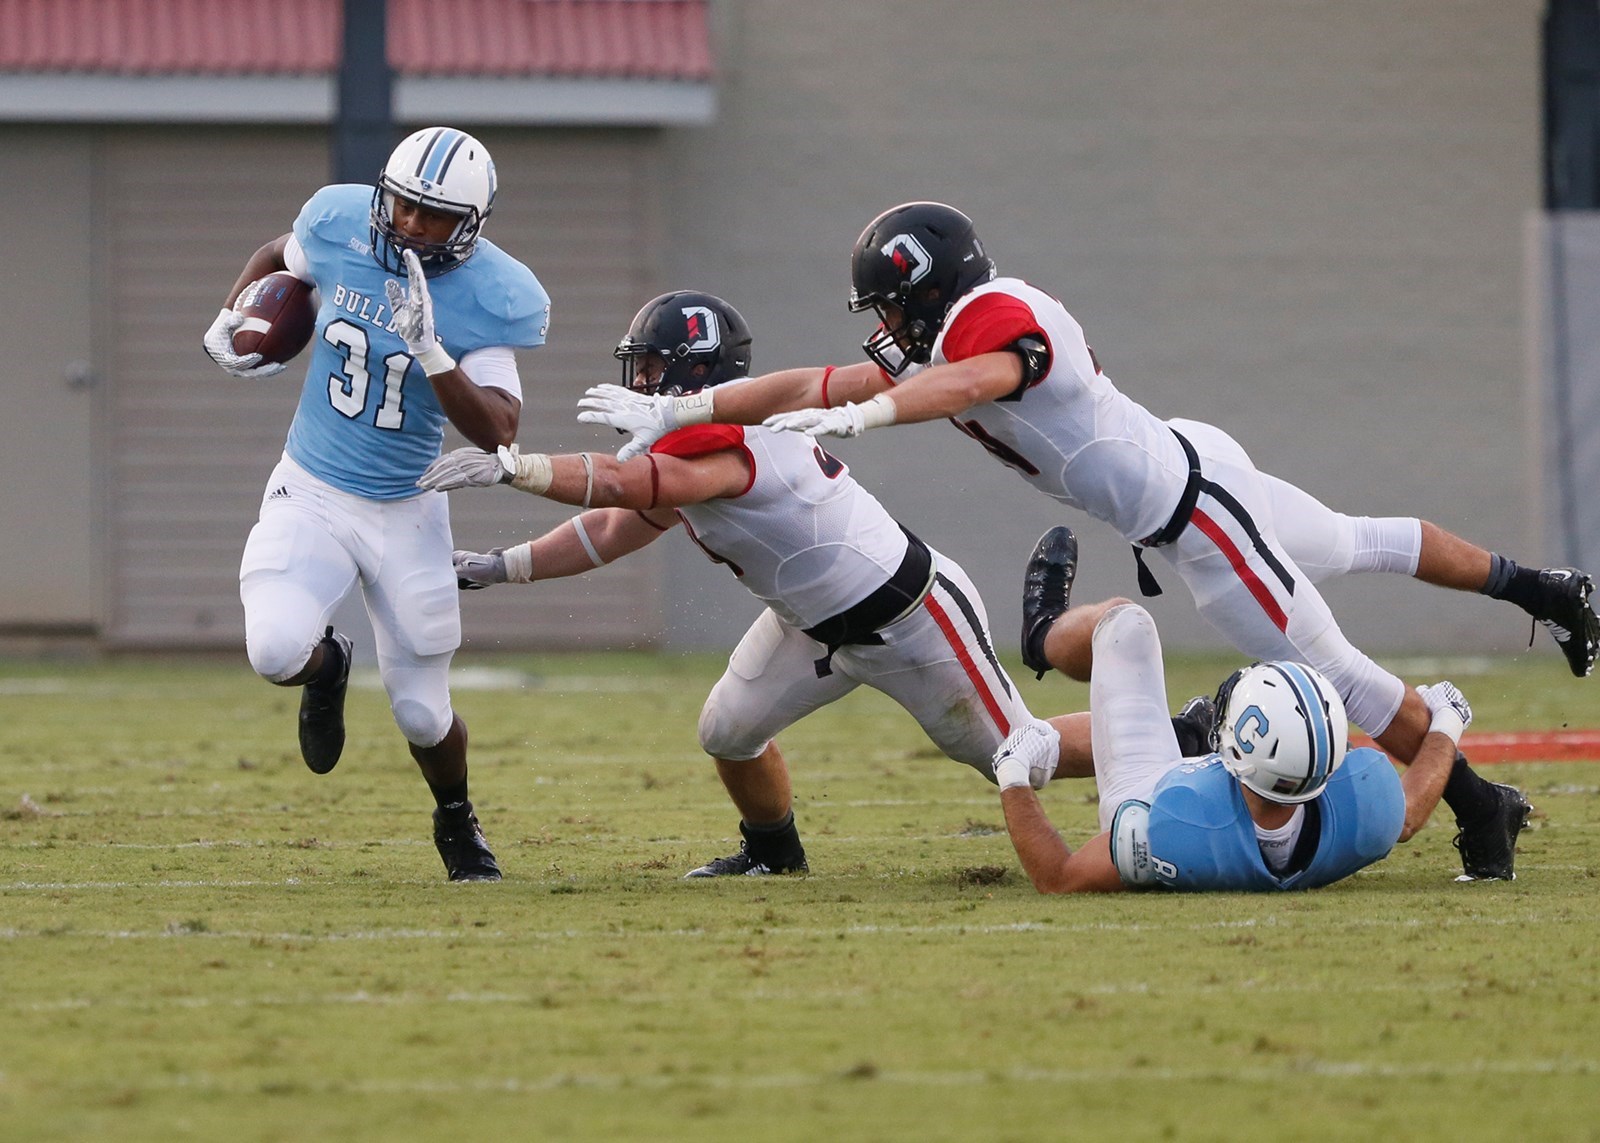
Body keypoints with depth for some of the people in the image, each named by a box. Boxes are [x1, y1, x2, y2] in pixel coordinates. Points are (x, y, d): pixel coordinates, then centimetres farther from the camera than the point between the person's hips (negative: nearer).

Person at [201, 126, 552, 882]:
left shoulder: (488, 297, -17)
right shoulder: (338, 225, -10)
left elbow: (498, 432, -25)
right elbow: (275, 257, 15)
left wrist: (431, 354, -36)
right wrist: (227, 325, -1)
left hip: (405, 511, -1)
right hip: (311, 496, 1)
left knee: (422, 713, 6)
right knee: (276, 651, -26)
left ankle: (457, 823, 40)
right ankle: (325, 666, 15)